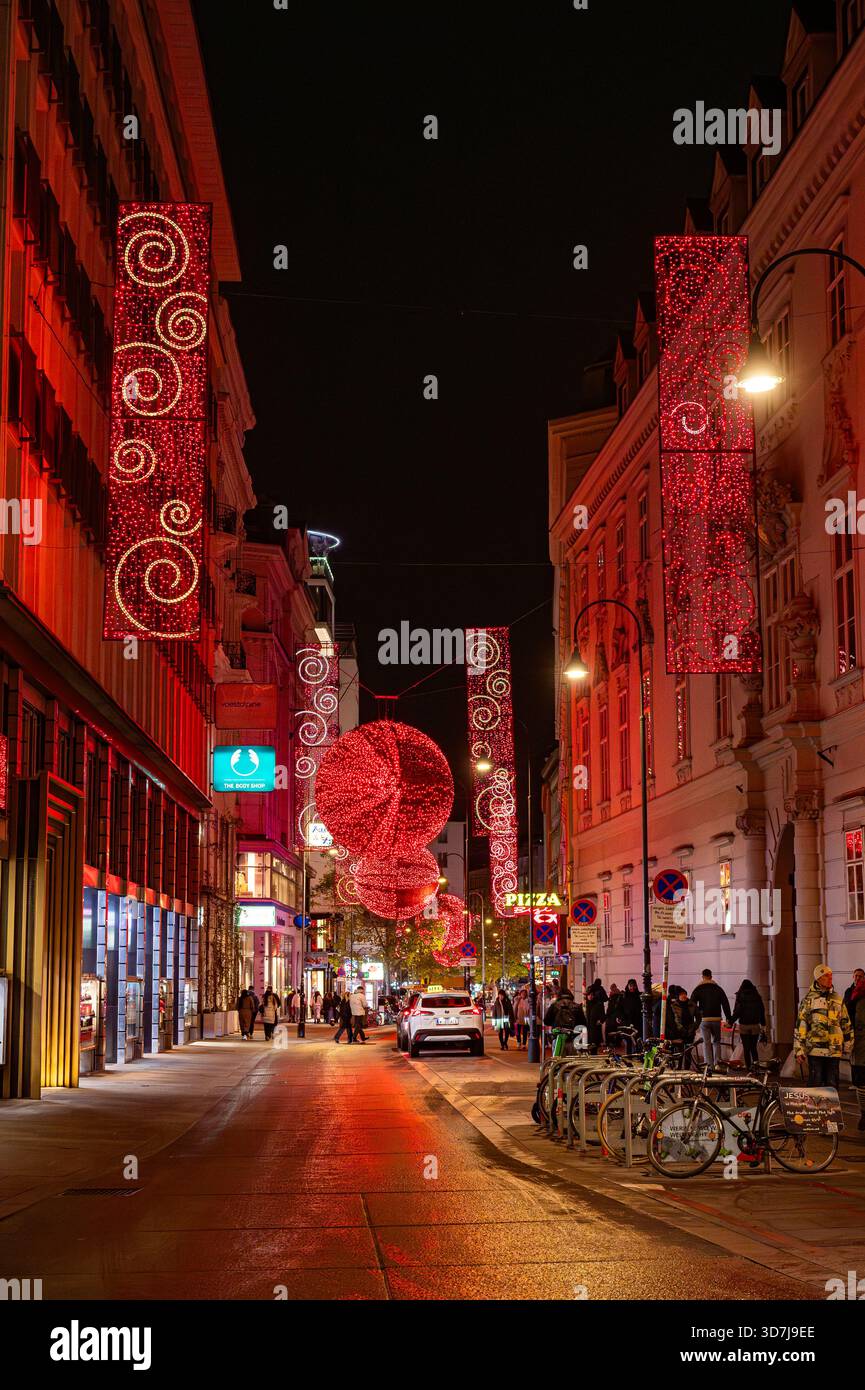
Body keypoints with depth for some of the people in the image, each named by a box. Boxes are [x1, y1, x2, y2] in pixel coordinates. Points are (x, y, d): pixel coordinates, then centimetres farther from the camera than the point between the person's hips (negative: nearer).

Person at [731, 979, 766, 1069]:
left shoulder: (740, 997, -5)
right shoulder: (757, 996, 2)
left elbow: (736, 1012, -8)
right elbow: (762, 1011, 7)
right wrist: (763, 1024, 16)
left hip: (743, 1025, -2)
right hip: (755, 1025, 2)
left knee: (746, 1048, 4)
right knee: (753, 1047, 9)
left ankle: (748, 1066, 1)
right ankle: (755, 1061, -17)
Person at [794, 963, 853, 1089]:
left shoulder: (838, 1000, 13)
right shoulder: (809, 999, 0)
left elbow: (846, 1024, 21)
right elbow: (800, 1025, -2)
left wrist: (848, 1046, 21)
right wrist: (799, 1049, -6)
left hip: (834, 1051, 4)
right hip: (815, 1050, -4)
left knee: (832, 1084, 7)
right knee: (815, 1084, -2)